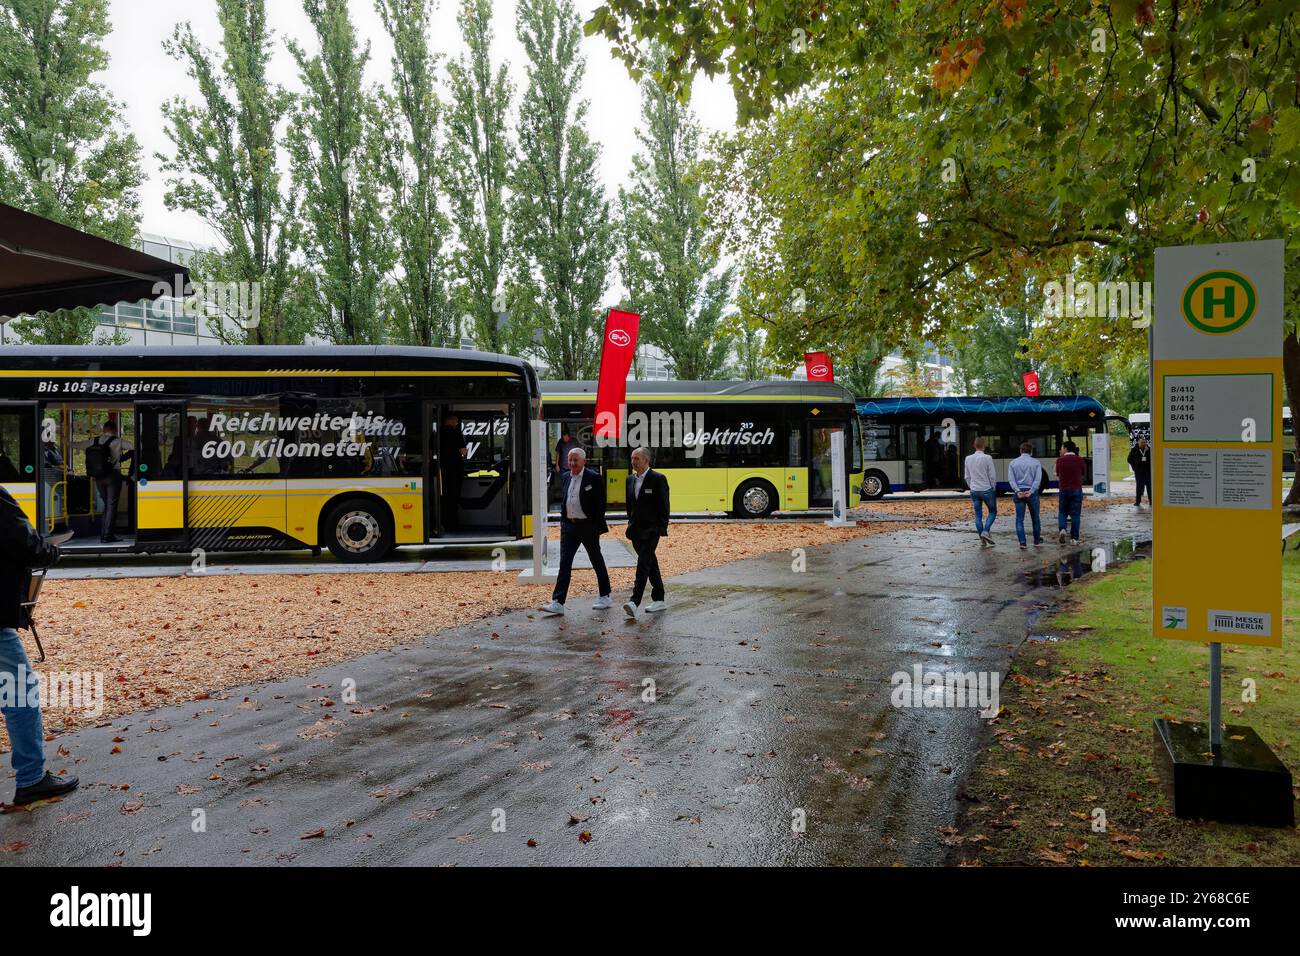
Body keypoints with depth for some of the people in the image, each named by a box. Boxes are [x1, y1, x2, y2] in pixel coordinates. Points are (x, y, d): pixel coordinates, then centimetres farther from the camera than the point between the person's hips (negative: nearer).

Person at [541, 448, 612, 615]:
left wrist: (599, 527, -13)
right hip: (569, 526, 5)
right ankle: (557, 603, -5)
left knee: (597, 561, 9)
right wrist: (563, 522, 12)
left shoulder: (594, 478, -9)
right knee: (564, 563, -2)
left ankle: (605, 597, 23)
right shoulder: (565, 477, 10)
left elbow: (600, 503, -10)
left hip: (588, 526, -5)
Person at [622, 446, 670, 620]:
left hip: (651, 529, -7)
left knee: (643, 564, -16)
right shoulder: (630, 479, 13)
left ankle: (635, 603, -25)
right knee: (650, 564, 14)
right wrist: (630, 523, 14)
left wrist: (662, 528, -12)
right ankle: (659, 600, 22)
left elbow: (664, 506, -8)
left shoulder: (658, 479, -7)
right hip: (636, 530, 7)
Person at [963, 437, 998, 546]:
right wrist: (993, 488, 5)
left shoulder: (968, 458, 2)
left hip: (974, 491, 4)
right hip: (987, 490, -4)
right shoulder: (987, 458, -12)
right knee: (992, 512, 12)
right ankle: (986, 531, -7)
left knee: (978, 515, 8)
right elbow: (992, 476, -9)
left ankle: (982, 539, 10)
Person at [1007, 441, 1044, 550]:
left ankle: (1022, 543, -4)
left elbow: (1011, 479, -4)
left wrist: (1017, 491, -12)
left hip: (1019, 493, 1)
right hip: (1032, 492, -1)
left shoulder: (1013, 463, 6)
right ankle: (1037, 541, 24)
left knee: (1019, 519, 3)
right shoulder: (1035, 462, 1)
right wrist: (1031, 491, -13)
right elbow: (1038, 479, -9)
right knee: (1035, 517, 14)